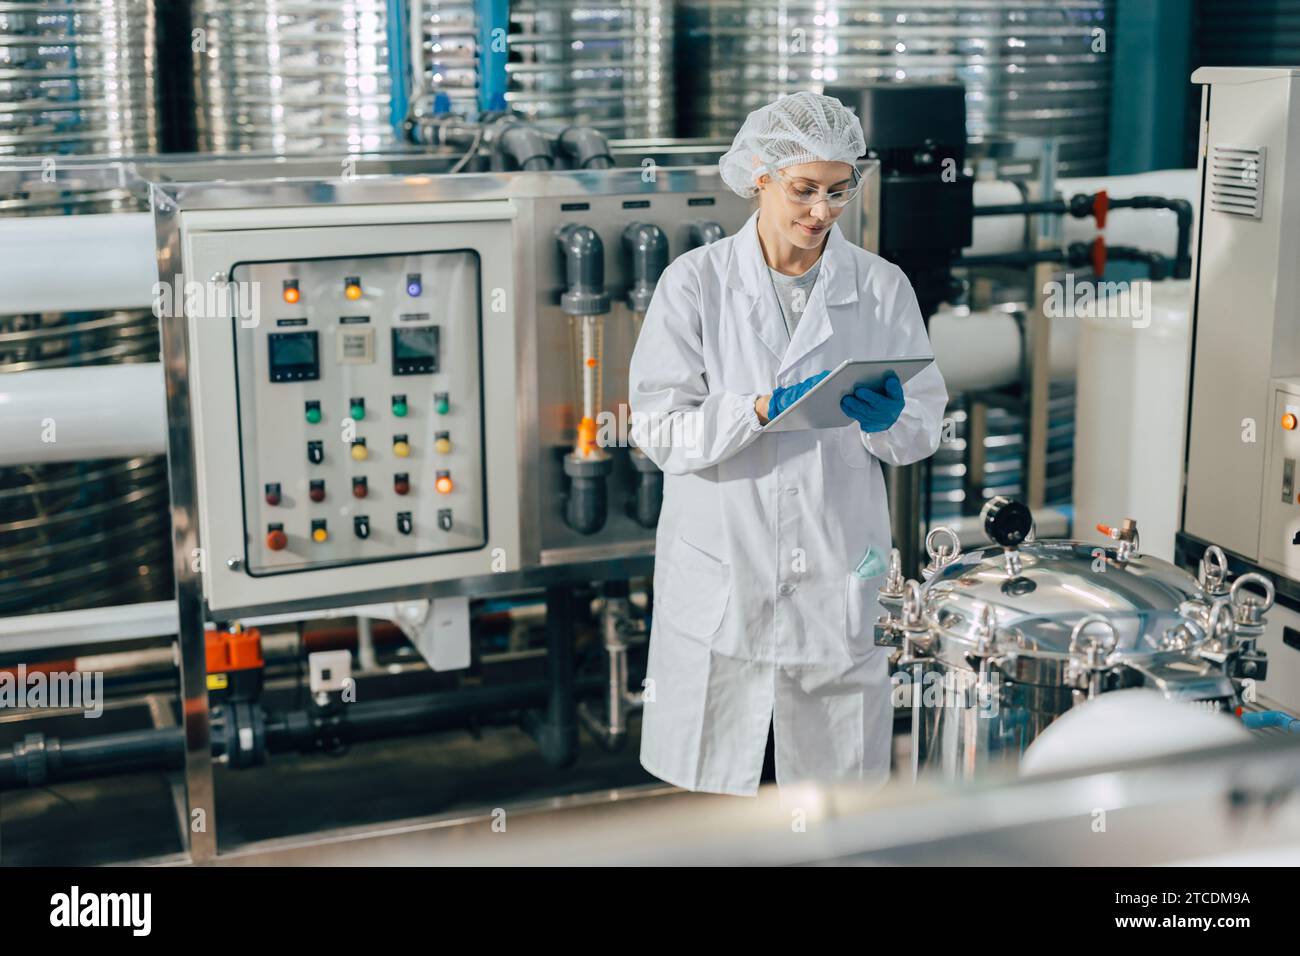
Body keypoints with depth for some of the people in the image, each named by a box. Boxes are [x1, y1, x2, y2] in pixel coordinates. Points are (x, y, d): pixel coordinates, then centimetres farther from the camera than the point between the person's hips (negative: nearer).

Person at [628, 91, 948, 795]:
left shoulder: (882, 286, 3)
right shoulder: (695, 281, -3)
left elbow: (926, 428, 4)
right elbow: (658, 430, -9)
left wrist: (887, 420, -18)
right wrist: (765, 409, -24)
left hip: (840, 579, 2)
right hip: (720, 576, -1)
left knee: (840, 773, 10)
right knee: (709, 782, 8)